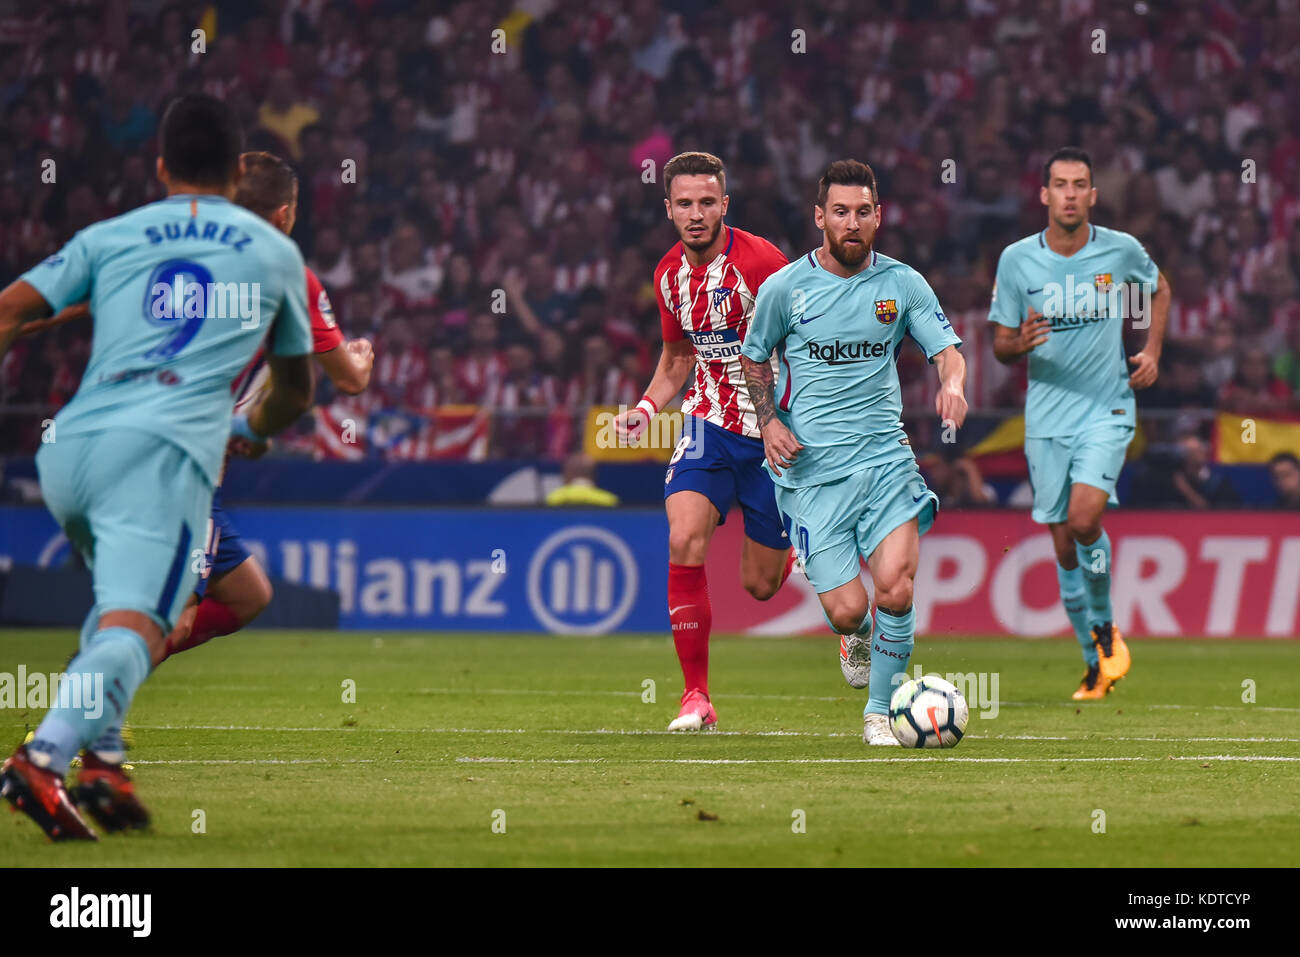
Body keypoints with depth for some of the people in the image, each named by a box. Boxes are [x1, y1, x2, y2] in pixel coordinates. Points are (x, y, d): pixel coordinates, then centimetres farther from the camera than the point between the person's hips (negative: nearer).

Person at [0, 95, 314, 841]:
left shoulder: (108, 237, 23)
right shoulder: (277, 252, 24)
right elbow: (296, 394, 36)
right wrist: (252, 428, 56)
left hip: (68, 450, 4)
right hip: (167, 449, -4)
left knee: (118, 602, 26)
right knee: (135, 625, -16)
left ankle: (97, 756, 8)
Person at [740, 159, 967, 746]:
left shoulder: (902, 284, 5)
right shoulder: (785, 288, 2)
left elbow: (947, 349, 5)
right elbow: (753, 358, 15)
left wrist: (952, 384, -18)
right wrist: (770, 422, -1)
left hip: (885, 457, 1)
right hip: (813, 470, -1)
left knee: (894, 591, -19)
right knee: (847, 611, -9)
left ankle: (880, 710, 3)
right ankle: (858, 636, 30)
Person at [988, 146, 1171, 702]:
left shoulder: (1121, 250, -4)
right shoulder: (1016, 260, -4)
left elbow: (1158, 290, 18)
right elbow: (1001, 347, 2)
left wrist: (1152, 352, 5)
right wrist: (1022, 342, -21)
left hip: (1106, 410, -2)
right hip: (1046, 418, 2)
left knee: (1084, 521, -22)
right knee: (1064, 547, 4)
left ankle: (1106, 629, 2)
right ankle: (1097, 665, 19)